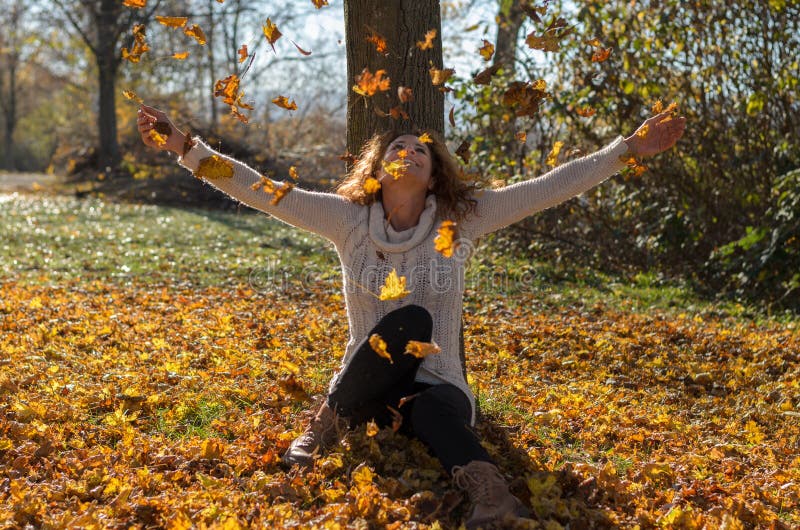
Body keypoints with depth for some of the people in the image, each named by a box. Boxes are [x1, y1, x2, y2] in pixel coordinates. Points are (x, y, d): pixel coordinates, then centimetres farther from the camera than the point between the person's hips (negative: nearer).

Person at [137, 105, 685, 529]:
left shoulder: (462, 218, -1)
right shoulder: (348, 217, -1)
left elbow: (549, 188, -4)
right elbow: (260, 190, -6)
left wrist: (629, 149, -9)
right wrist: (187, 148, -14)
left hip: (437, 387, 0)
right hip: (370, 386, 0)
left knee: (431, 411, -37)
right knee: (412, 318, -30)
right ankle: (329, 424, -21)